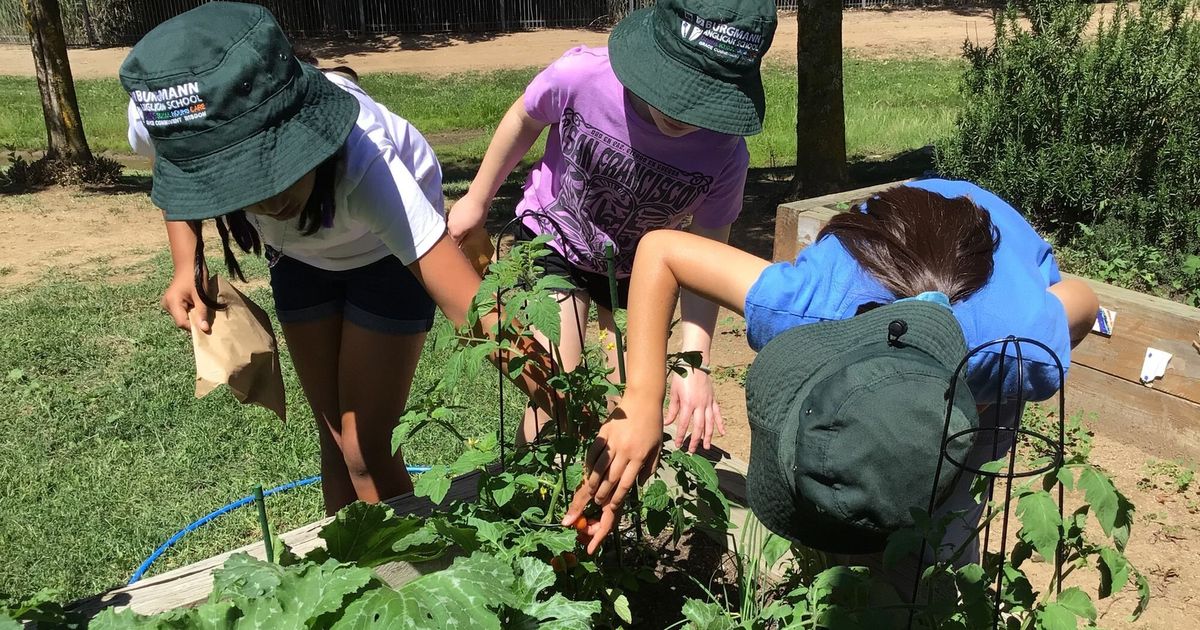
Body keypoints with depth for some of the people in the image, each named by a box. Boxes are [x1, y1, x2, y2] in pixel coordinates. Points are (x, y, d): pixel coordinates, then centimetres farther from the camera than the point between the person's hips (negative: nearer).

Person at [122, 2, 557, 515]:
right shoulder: (158, 123, -32)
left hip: (391, 250, -3)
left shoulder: (361, 162, -45)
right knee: (336, 440, 9)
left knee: (367, 452, -6)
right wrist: (186, 265, -18)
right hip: (300, 252, 4)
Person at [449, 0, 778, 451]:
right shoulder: (581, 76, -34)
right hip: (552, 240, -1)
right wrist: (477, 201, 2)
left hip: (634, 267, 2)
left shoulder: (726, 155, -31)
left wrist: (694, 363, -33)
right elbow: (524, 120, -11)